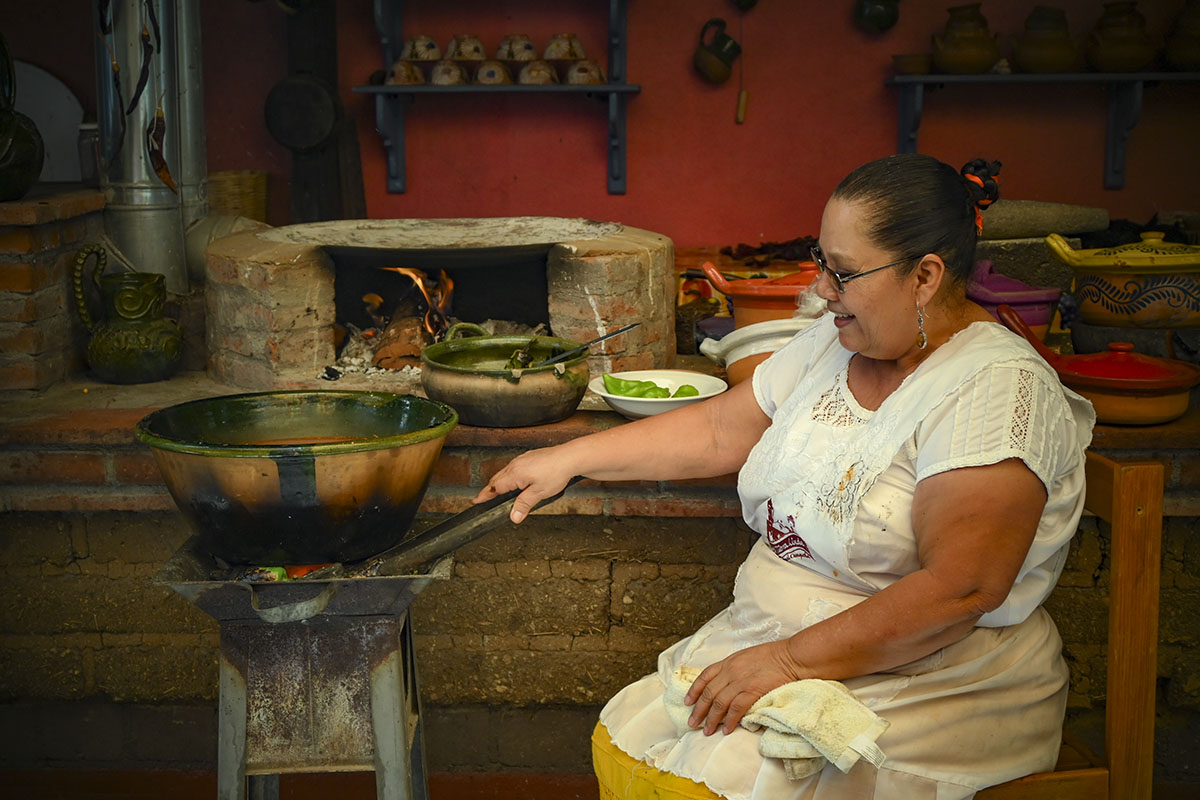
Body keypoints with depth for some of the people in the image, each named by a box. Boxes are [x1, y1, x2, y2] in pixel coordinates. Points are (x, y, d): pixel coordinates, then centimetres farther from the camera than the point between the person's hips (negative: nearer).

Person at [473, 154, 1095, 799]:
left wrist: (791, 661, -25)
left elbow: (961, 588, -27)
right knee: (625, 733, -10)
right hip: (775, 641, 7)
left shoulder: (996, 388, -19)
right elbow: (720, 430, 15)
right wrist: (566, 460, 13)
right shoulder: (834, 341, 6)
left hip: (926, 686, -7)